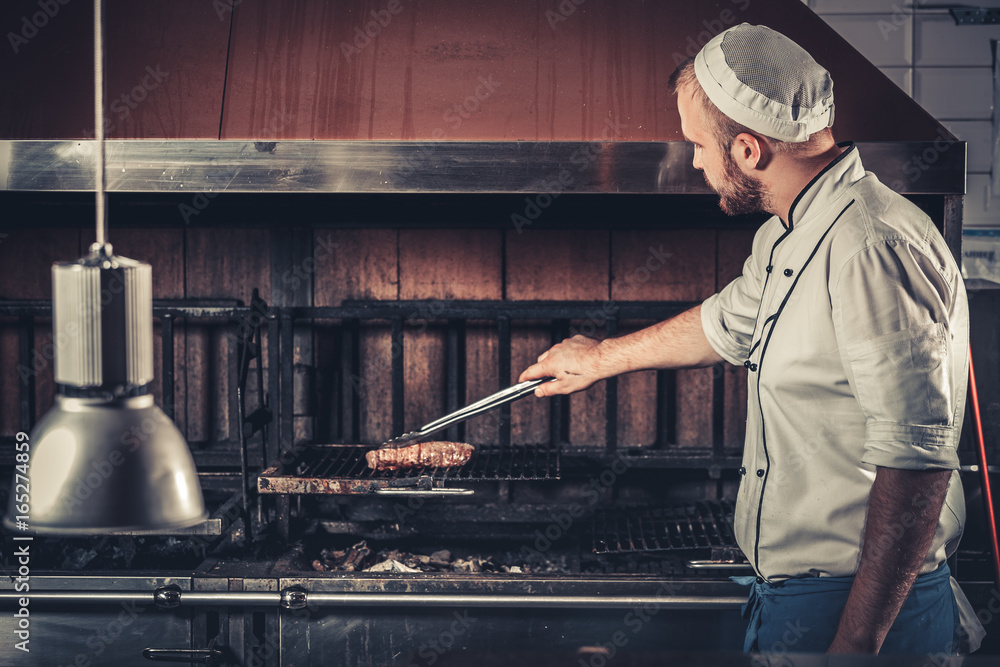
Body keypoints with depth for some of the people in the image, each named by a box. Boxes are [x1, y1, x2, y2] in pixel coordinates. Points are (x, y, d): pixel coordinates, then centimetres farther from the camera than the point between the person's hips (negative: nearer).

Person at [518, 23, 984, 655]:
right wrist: (603, 357, 43)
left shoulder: (874, 249, -23)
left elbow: (918, 460, -28)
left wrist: (856, 642, -28)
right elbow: (728, 324, 31)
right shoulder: (790, 237, 10)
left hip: (864, 605, -9)